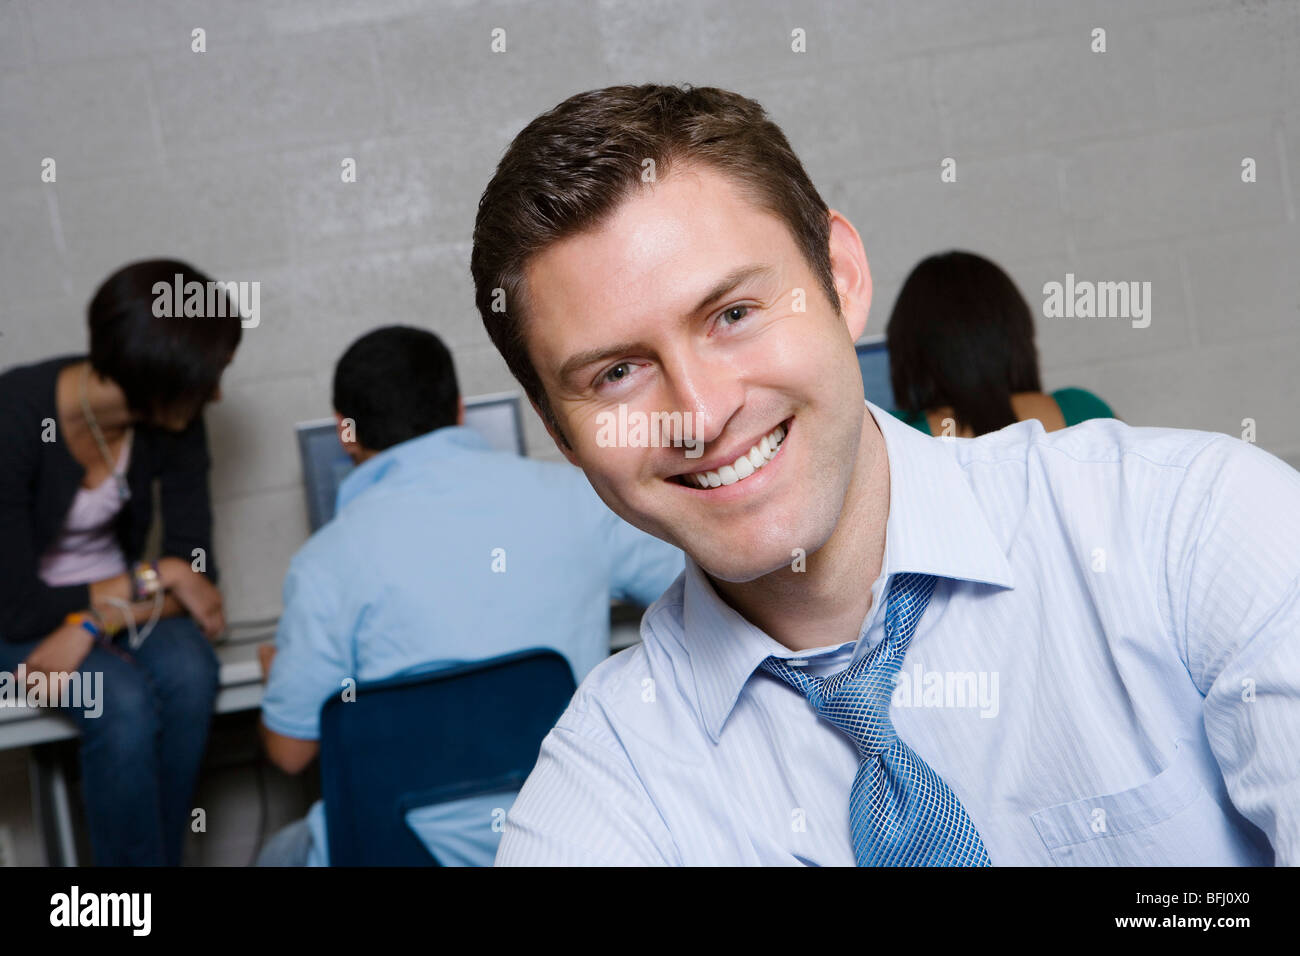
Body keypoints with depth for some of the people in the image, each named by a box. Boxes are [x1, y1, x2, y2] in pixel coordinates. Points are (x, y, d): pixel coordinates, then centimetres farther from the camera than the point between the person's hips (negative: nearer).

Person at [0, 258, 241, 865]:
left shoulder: (174, 423, -12)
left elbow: (197, 575, -10)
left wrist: (95, 624, -25)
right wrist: (156, 578, -23)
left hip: (115, 590, 4)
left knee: (189, 674, -28)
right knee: (124, 704, -32)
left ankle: (162, 855, -15)